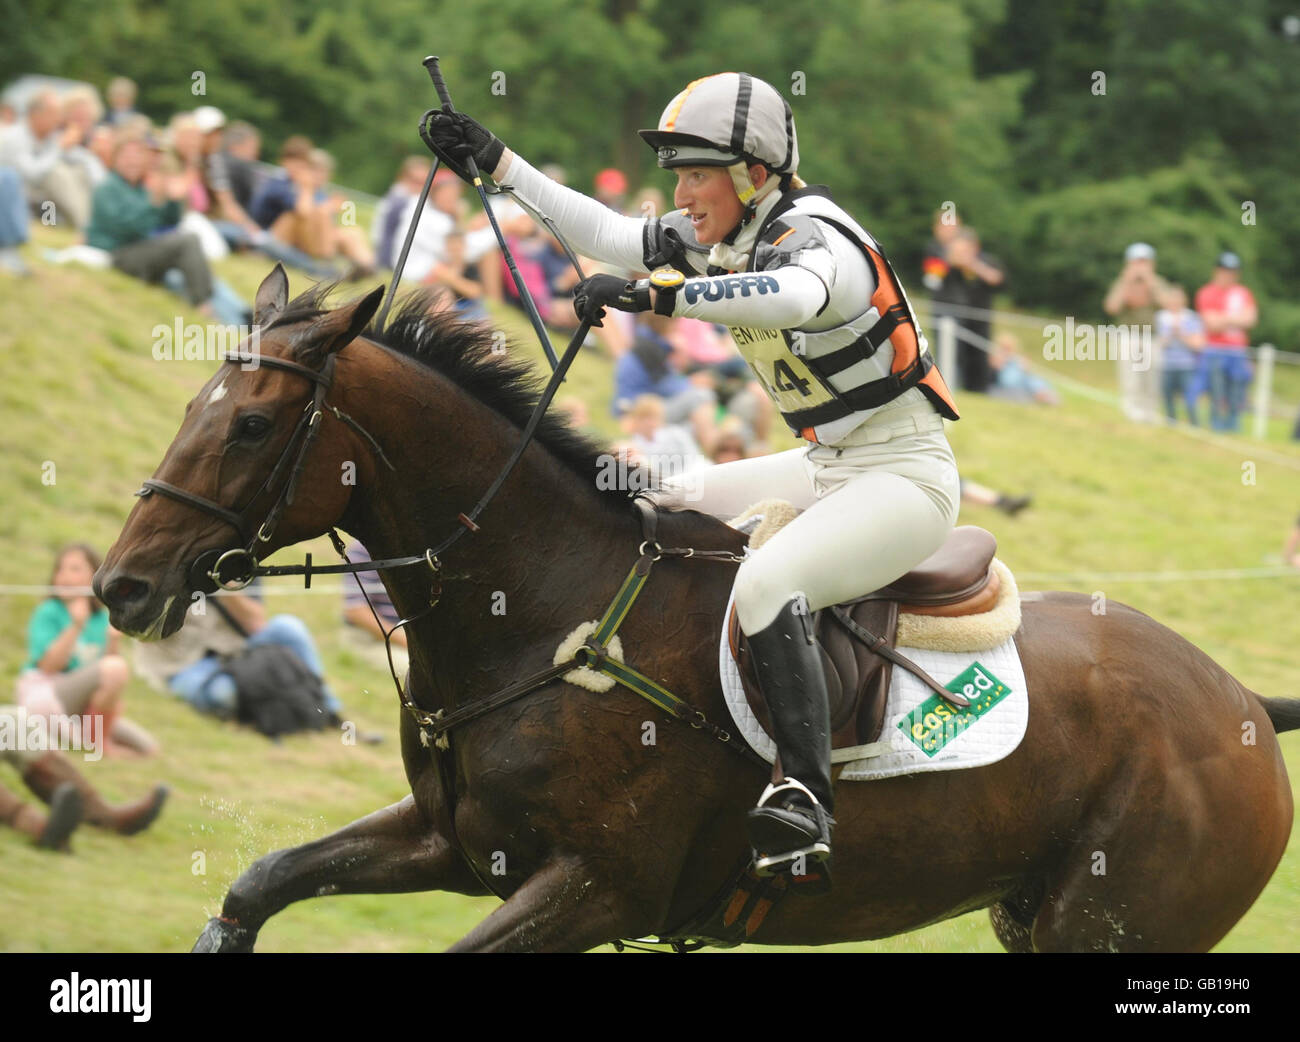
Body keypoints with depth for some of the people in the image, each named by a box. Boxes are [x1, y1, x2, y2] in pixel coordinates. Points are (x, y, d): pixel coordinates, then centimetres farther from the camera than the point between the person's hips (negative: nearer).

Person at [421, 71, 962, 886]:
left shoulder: (816, 238, -21)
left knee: (766, 586, -33)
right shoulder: (722, 238, 6)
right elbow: (605, 235, 17)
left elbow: (795, 297, -46)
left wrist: (659, 295, -53)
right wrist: (496, 161, 13)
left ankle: (807, 801, -37)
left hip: (906, 475, -10)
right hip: (827, 466, 10)